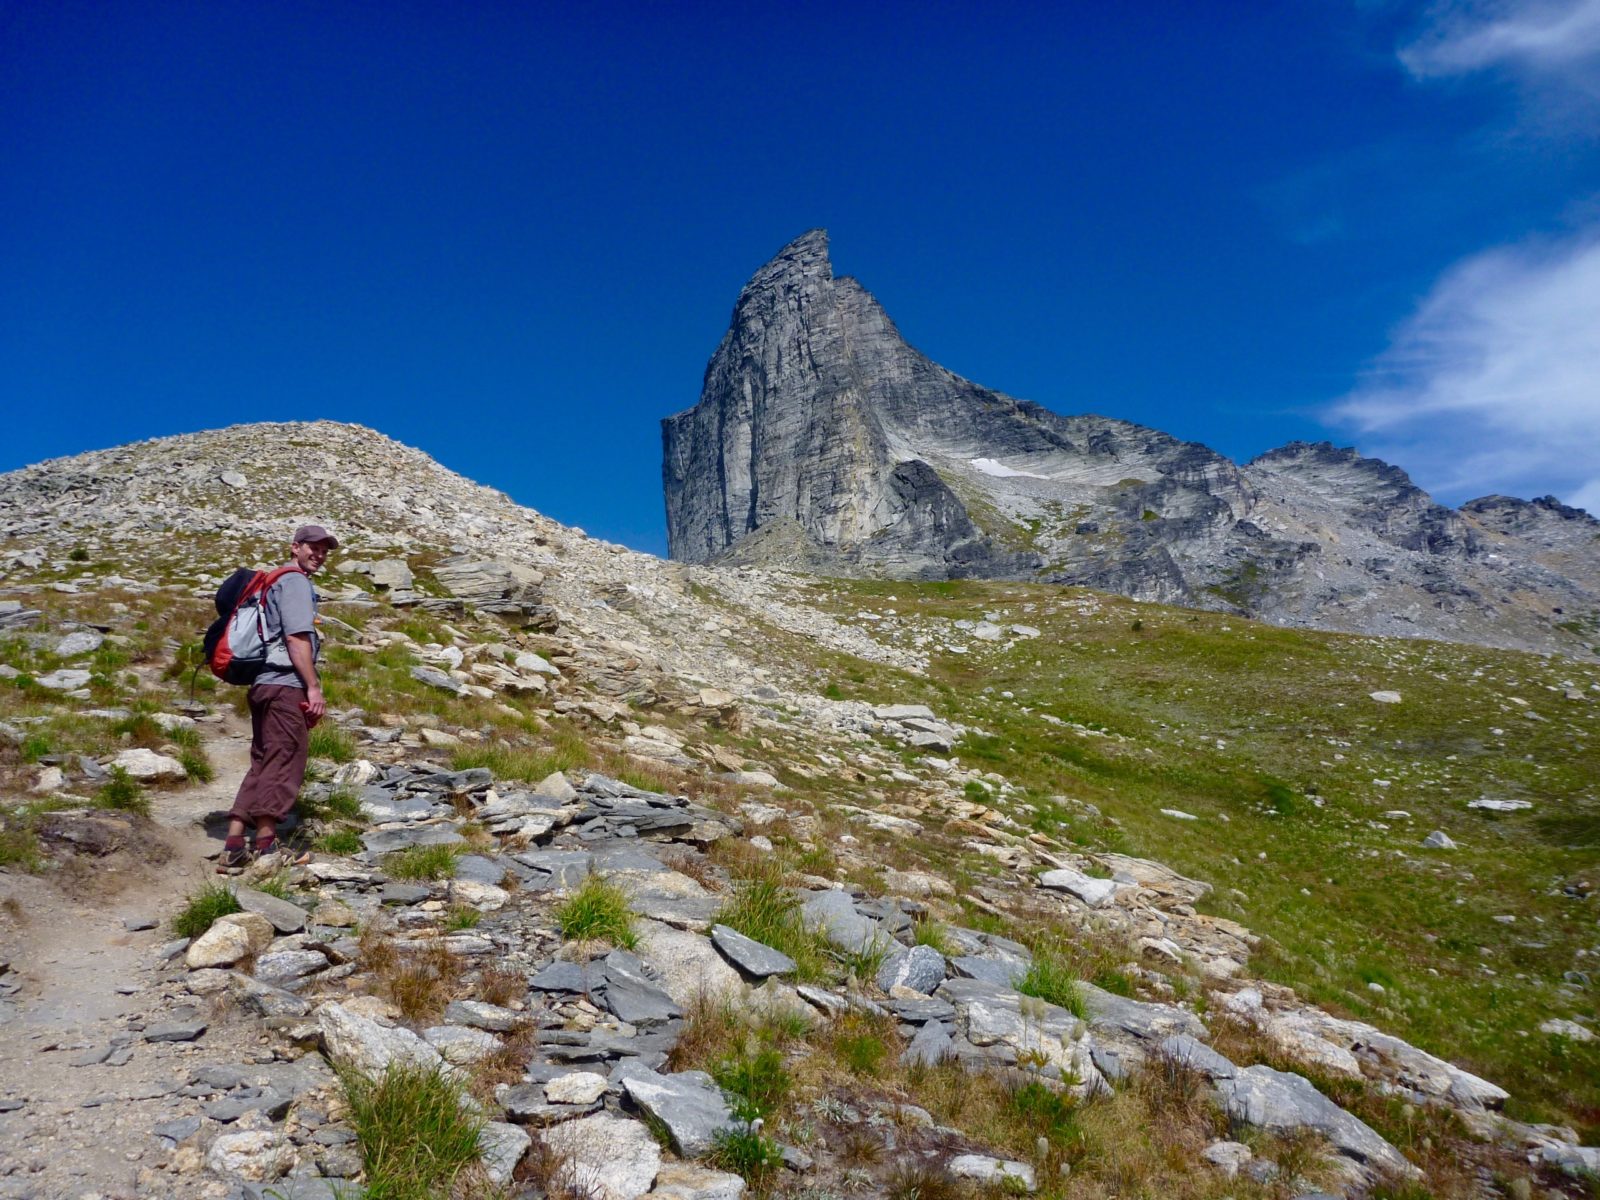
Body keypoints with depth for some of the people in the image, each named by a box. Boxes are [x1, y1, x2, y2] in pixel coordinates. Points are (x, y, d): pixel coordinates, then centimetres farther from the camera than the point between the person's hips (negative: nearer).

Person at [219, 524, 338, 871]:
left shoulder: (276, 582, 26)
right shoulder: (295, 581, -6)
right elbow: (297, 638, -15)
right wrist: (314, 687, -16)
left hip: (264, 684, 10)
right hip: (286, 685, -10)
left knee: (263, 764, 10)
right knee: (284, 764, -7)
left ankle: (234, 846, 8)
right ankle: (265, 848, -6)